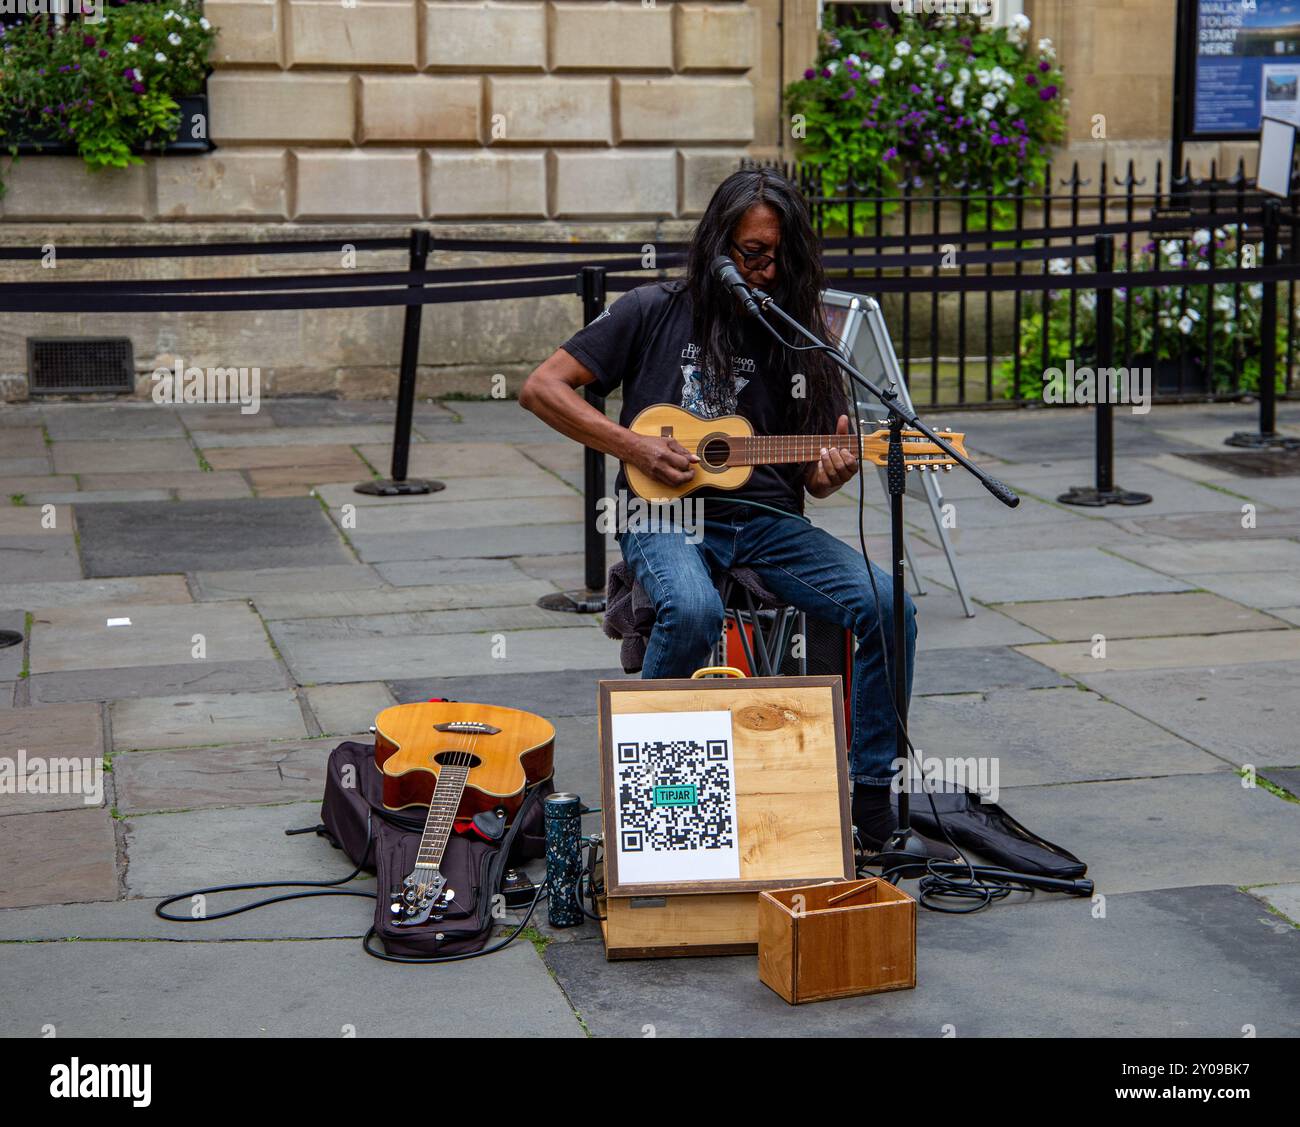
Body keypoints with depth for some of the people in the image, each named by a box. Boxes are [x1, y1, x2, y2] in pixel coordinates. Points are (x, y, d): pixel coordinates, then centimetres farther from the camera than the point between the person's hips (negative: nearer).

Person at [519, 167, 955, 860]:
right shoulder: (656, 311, 2)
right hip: (666, 516, -3)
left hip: (765, 518, 3)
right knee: (694, 610, -38)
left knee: (887, 606, -21)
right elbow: (541, 388, -1)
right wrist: (633, 446, -11)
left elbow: (811, 476, 10)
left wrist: (831, 470, -15)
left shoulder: (802, 335, 10)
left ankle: (872, 806, -9)